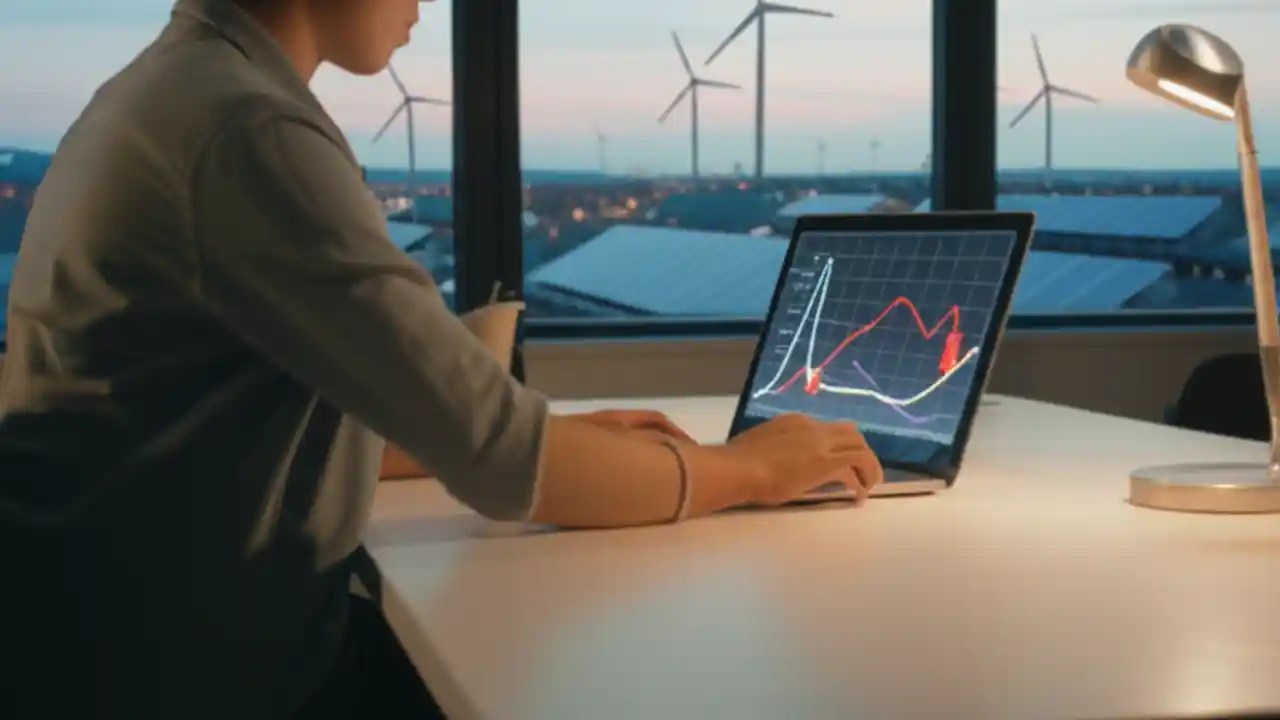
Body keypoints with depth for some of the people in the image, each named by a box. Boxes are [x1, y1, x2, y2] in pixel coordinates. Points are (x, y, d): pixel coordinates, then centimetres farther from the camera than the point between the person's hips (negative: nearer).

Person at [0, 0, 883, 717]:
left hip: (177, 623, 9)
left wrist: (567, 438, 10)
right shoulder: (249, 127, -21)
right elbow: (503, 460, -20)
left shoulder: (179, 90, 11)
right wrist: (744, 469, -5)